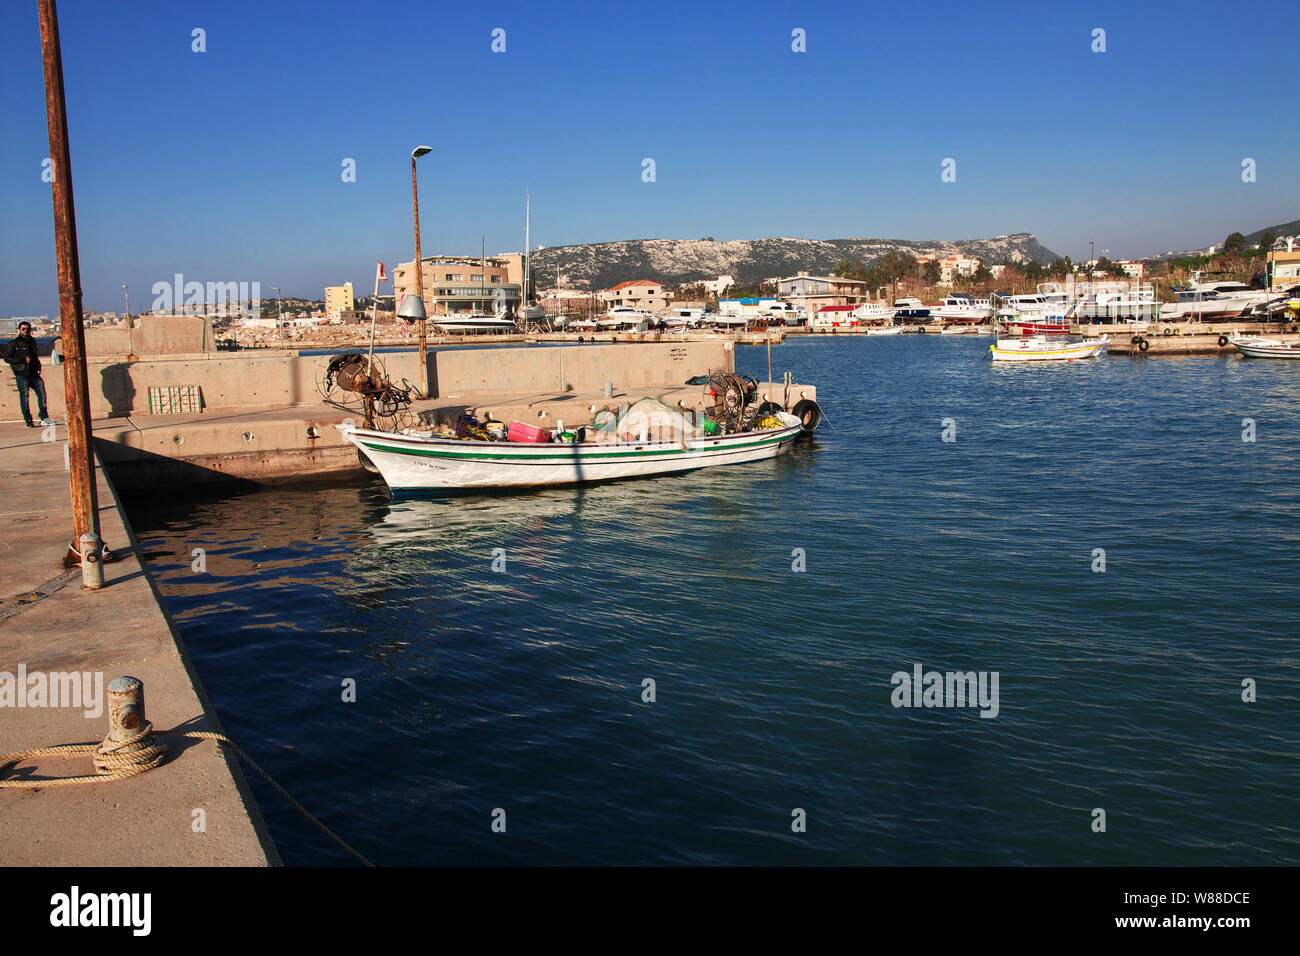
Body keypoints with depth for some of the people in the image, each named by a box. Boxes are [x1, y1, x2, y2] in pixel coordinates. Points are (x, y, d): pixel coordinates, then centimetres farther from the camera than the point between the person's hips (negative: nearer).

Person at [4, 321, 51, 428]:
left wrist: (38, 366, 12)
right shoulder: (13, 344, -1)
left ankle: (44, 418, 1)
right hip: (21, 374, -5)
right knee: (24, 397, -2)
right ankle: (28, 421, 3)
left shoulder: (32, 341, 16)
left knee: (42, 394, -4)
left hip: (34, 373, 5)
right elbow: (7, 358, -5)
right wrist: (24, 360, -14)